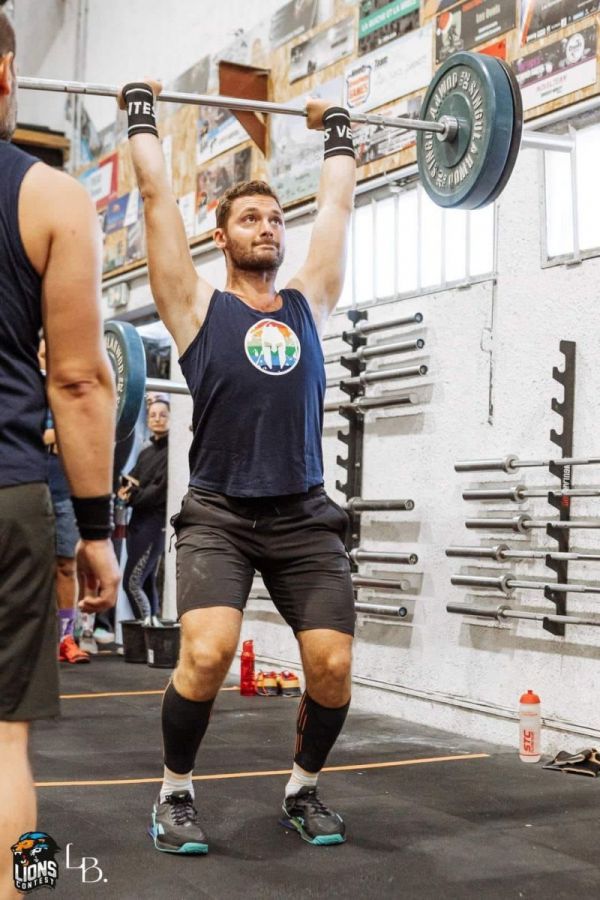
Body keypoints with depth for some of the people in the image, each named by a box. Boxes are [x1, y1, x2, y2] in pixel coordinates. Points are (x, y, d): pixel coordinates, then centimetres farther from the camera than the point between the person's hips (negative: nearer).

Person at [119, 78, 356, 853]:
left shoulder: (309, 302, 12)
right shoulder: (198, 306, 4)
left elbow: (337, 205, 21)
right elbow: (156, 198, 5)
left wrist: (338, 132, 31)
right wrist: (142, 114, 13)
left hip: (305, 515, 3)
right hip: (219, 514, -3)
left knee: (333, 666, -8)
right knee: (207, 653, -22)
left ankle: (302, 790, 20)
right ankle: (175, 794, 4)